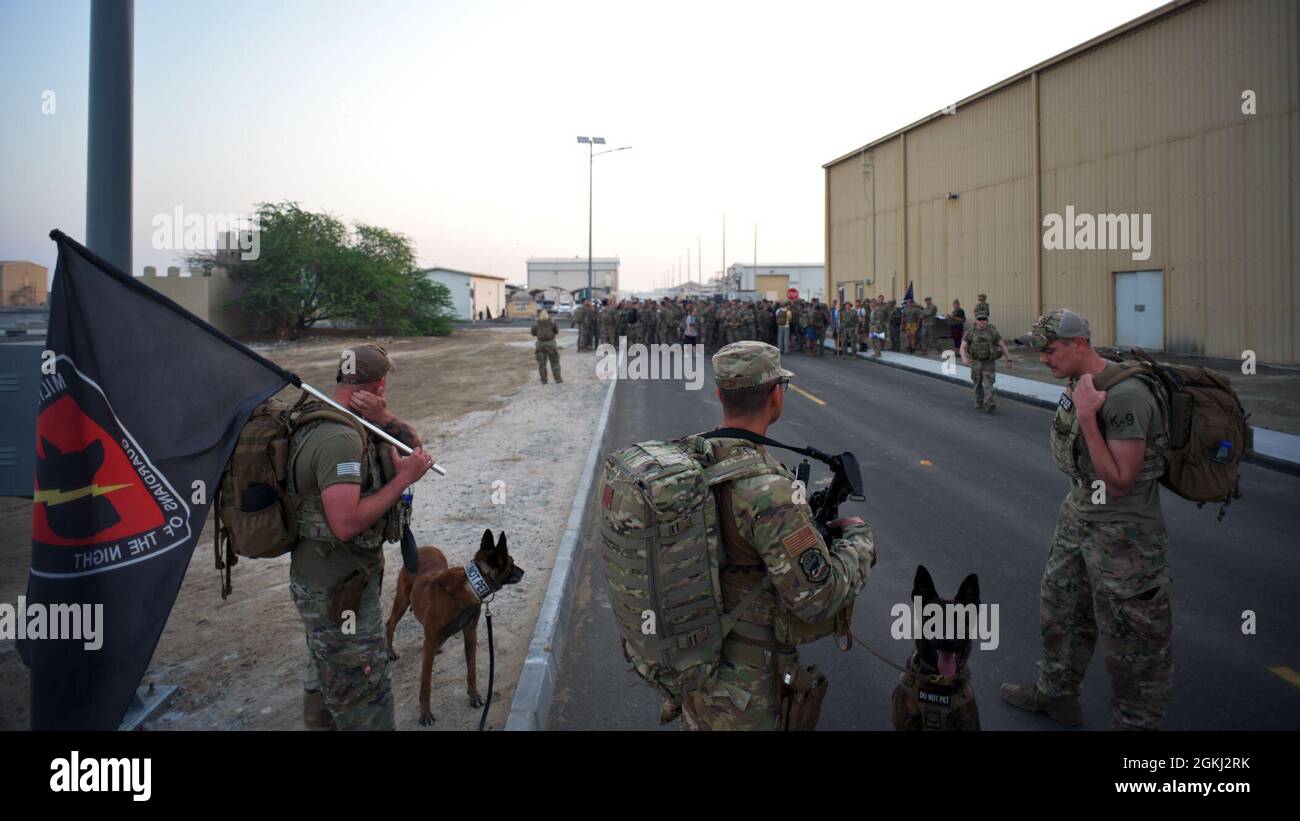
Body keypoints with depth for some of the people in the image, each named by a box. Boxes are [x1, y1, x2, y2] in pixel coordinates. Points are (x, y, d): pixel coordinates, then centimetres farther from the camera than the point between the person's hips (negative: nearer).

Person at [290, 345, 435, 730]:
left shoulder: (334, 424, 6)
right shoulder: (339, 439, -25)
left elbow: (413, 447, 6)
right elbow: (346, 524, -32)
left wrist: (384, 418, -13)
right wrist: (403, 479, -24)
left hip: (321, 582, 10)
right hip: (338, 593, -10)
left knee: (324, 678, 25)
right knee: (364, 695, 0)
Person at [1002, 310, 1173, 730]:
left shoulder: (1126, 396, -27)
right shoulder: (1080, 384, 2)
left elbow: (1119, 482, -29)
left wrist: (1086, 417, -31)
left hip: (1122, 534, -9)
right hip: (1078, 517, 10)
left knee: (1131, 638, 7)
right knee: (1060, 611, 23)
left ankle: (1134, 720, 26)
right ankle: (1057, 694, 43)